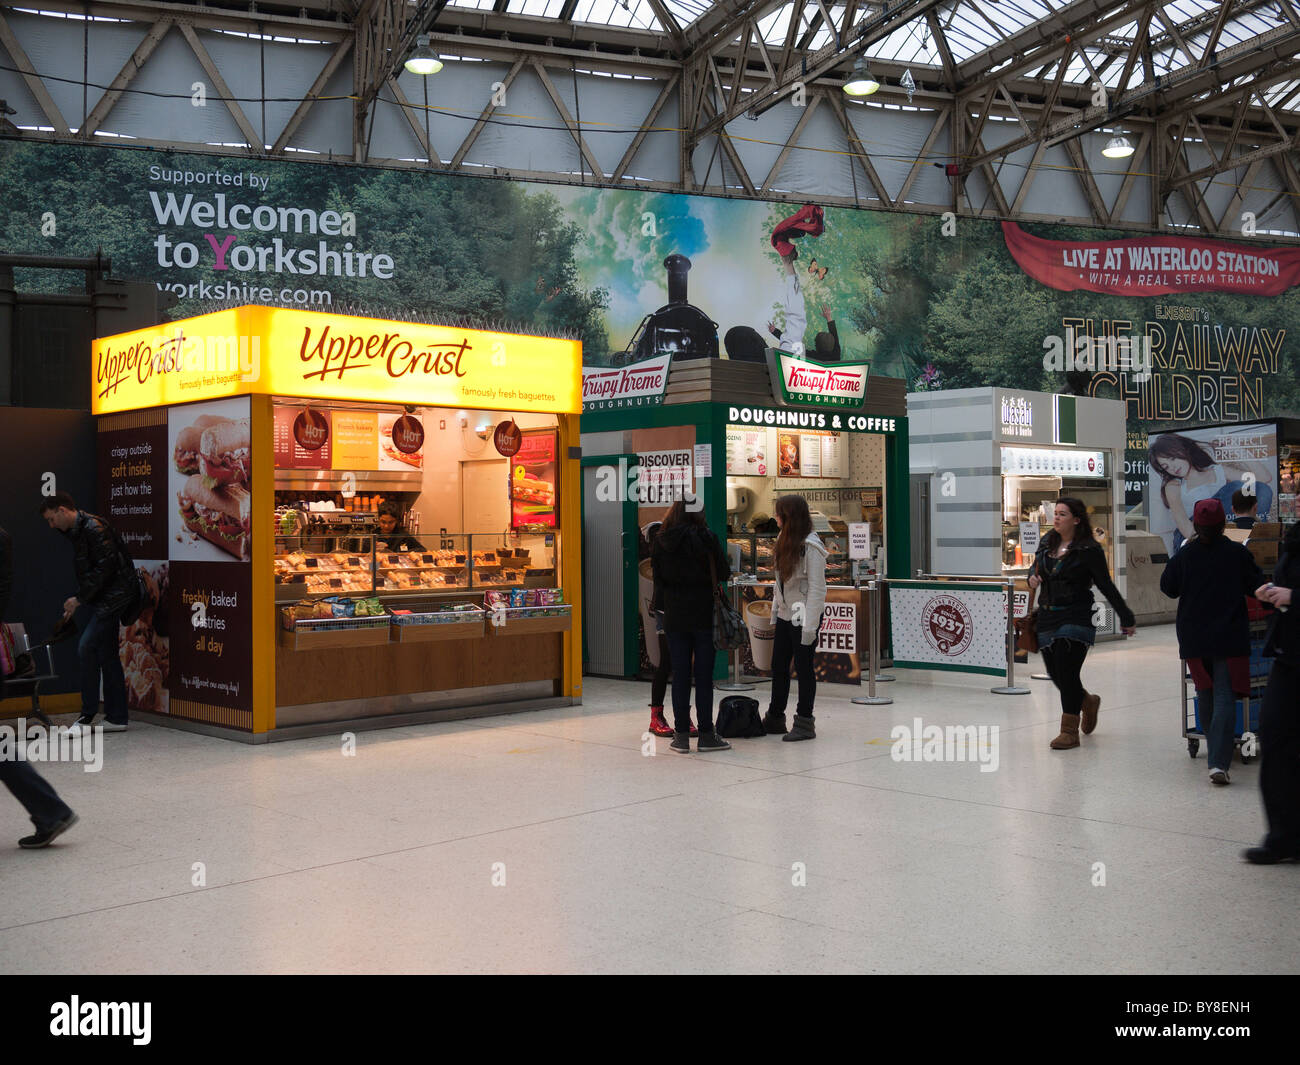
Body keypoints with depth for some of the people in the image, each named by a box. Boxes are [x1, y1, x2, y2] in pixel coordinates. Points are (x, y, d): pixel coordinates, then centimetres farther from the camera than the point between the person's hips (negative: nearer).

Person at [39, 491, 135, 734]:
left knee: (87, 648, -15)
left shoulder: (94, 528, -16)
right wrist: (77, 600, 10)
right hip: (100, 600, 10)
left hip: (112, 596, -10)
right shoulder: (75, 531, 14)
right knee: (107, 656, 9)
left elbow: (105, 567, -21)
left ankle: (88, 715, -9)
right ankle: (117, 718, 13)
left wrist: (80, 598, -16)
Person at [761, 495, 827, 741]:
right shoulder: (784, 541, 10)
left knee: (804, 668, 0)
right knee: (778, 667, 13)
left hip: (804, 617, -8)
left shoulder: (811, 547, -16)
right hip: (785, 615, 8)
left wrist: (810, 626, -19)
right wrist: (775, 610, 12)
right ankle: (775, 719, 24)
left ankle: (805, 723, 10)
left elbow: (817, 589, -17)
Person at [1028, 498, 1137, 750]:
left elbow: (1106, 586, -4)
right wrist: (1032, 578, 2)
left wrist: (1127, 618, 0)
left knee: (1067, 673, -10)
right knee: (1056, 674, 9)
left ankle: (1070, 731, 1)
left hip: (1075, 618, -6)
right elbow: (1037, 568, 26)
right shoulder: (1047, 543, 10)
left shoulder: (1088, 550, -7)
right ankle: (1088, 702, 39)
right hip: (1047, 617, 6)